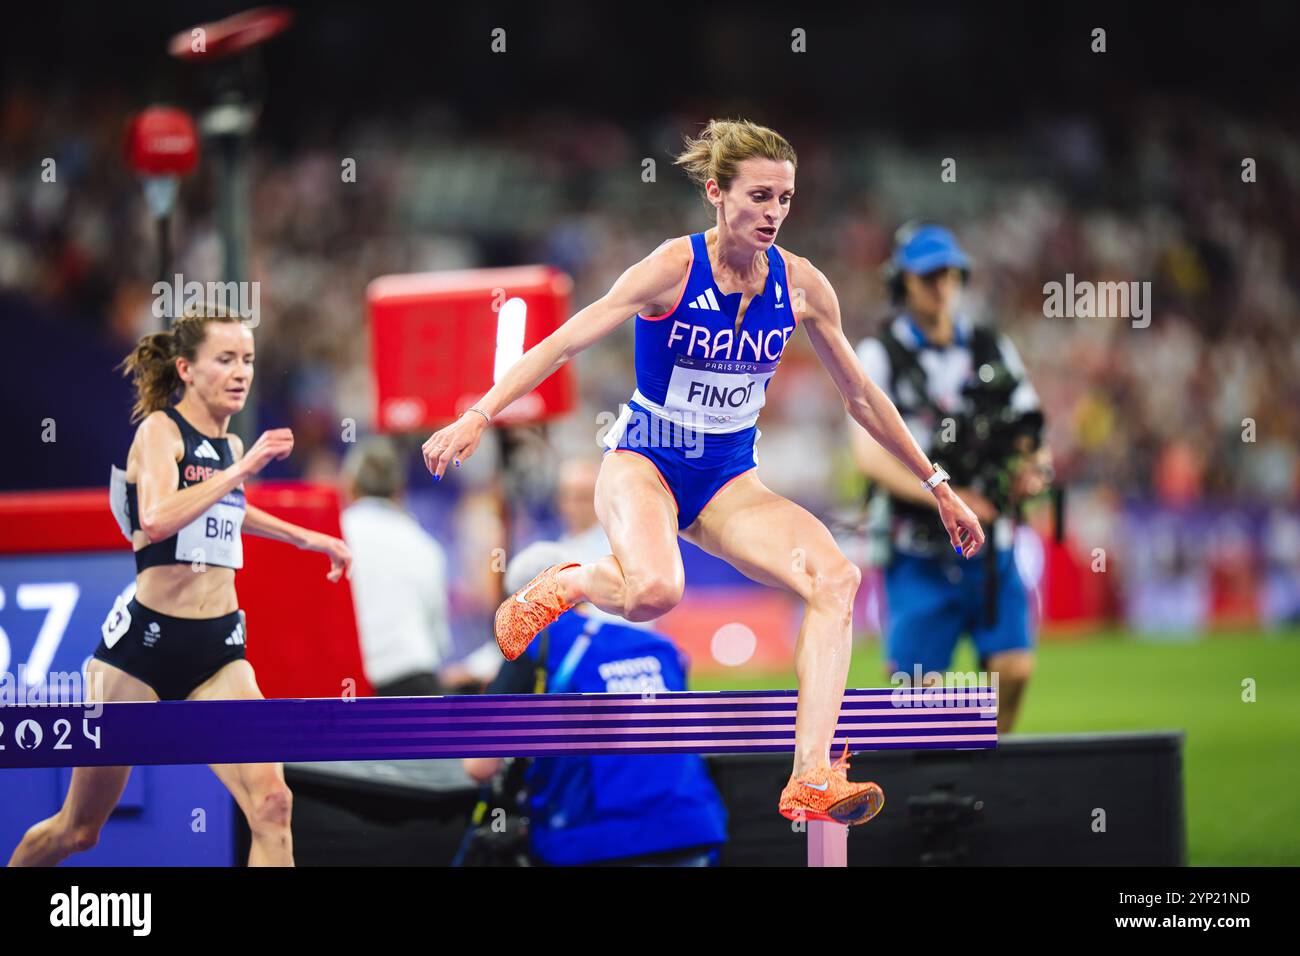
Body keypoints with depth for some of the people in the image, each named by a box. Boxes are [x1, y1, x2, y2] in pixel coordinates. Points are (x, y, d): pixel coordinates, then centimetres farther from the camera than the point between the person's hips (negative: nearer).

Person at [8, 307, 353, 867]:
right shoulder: (160, 429, -8)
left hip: (218, 647, 5)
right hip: (146, 641, -5)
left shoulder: (230, 446, 12)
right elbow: (157, 520, -28)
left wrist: (307, 538, 36)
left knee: (271, 804, -18)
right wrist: (242, 469, -25)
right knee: (78, 828, 7)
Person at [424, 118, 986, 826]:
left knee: (836, 578, -23)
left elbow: (861, 396, 11)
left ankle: (812, 781, -28)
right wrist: (477, 417, -27)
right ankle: (562, 586, 2)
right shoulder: (674, 269, -15)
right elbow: (563, 344, -17)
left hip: (728, 483, 4)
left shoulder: (800, 285, -2)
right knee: (655, 590, -37)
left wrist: (936, 487, 14)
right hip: (644, 463, -4)